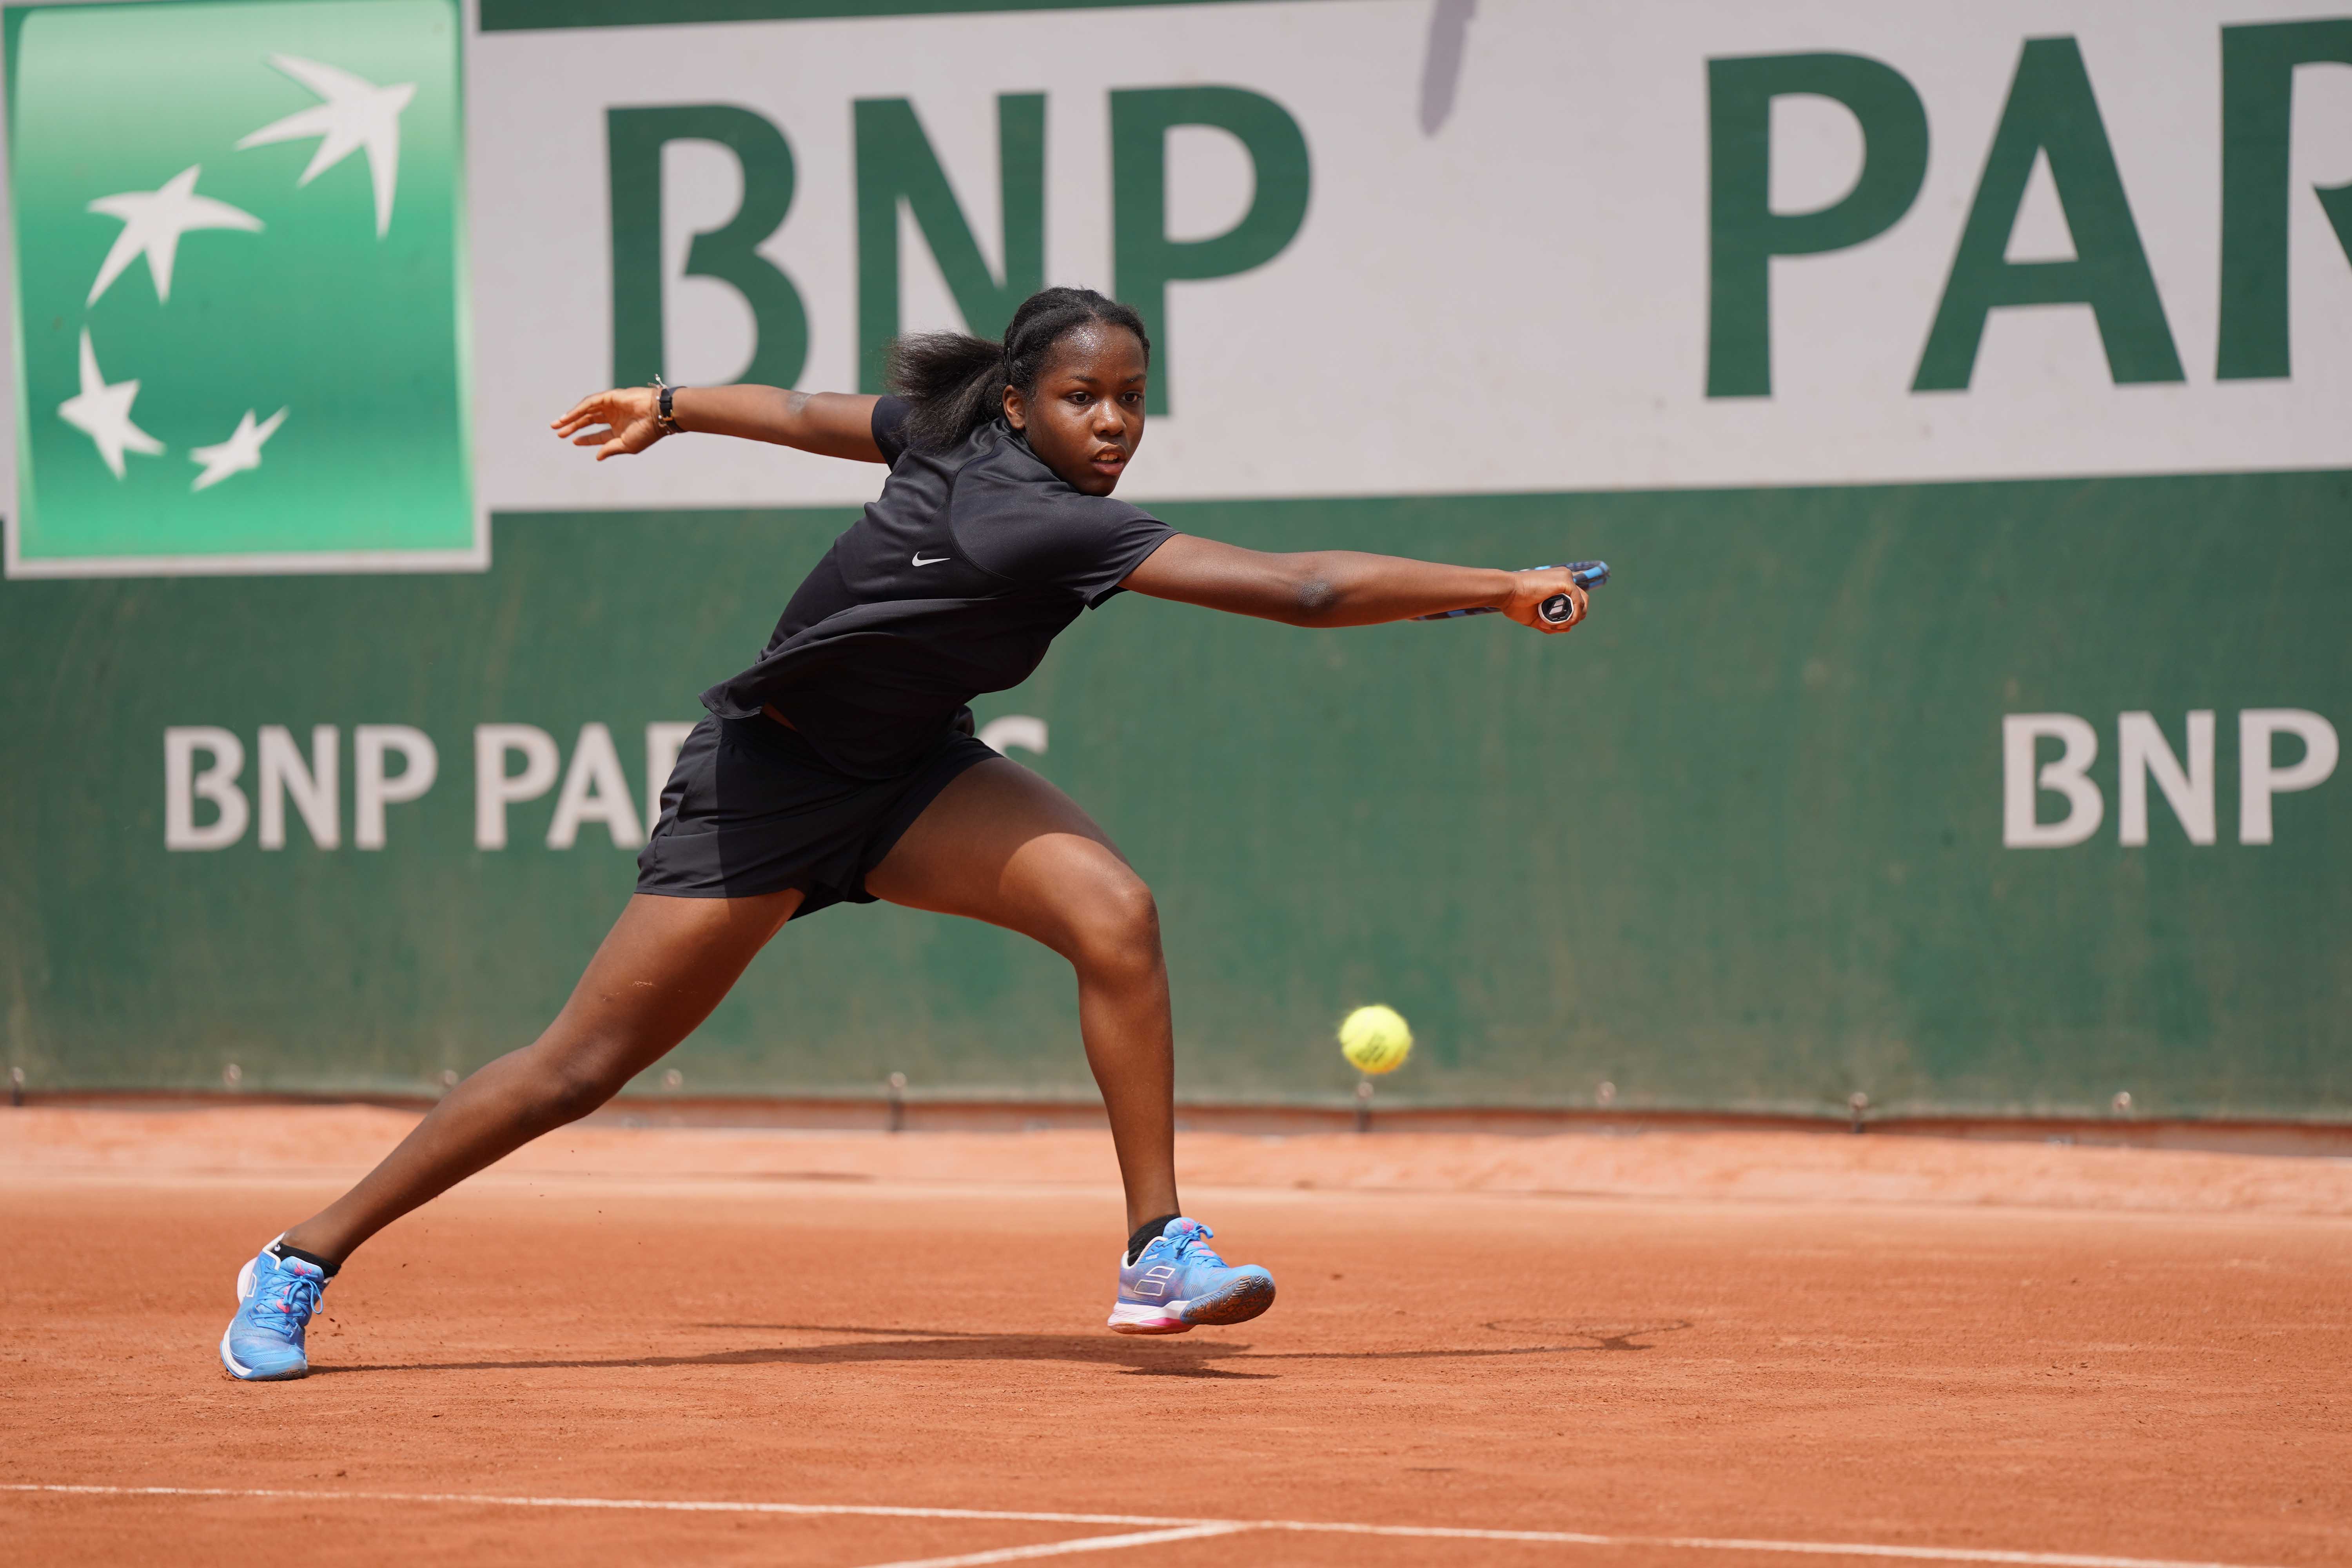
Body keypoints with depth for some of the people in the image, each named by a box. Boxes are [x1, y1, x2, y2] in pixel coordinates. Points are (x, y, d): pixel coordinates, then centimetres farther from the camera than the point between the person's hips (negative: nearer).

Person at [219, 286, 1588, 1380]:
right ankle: (304, 1262, 11)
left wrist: (669, 408, 27)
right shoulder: (1040, 521, -34)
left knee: (1113, 910, -17)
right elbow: (1302, 591, -38)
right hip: (765, 780, -8)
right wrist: (1503, 592, -36)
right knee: (586, 1065, -4)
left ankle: (1159, 1255, -13)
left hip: (907, 773, 8)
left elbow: (808, 414, 10)